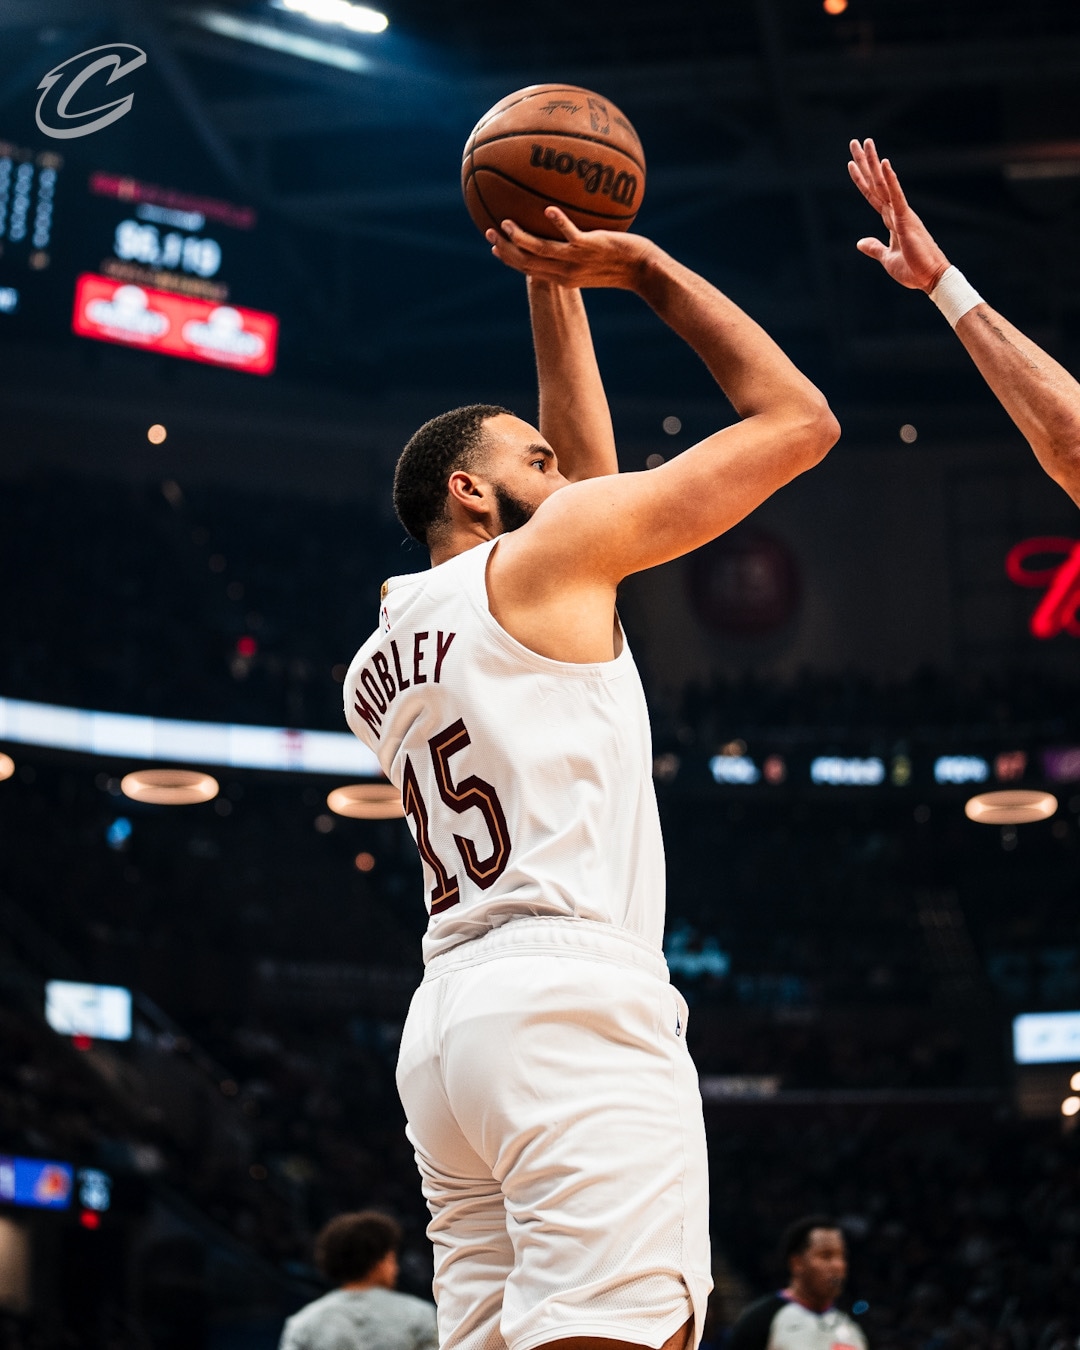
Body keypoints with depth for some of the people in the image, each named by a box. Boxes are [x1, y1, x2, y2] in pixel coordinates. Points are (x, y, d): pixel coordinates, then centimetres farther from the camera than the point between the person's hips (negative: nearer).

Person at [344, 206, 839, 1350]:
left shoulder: (374, 668, 25)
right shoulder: (542, 557, 4)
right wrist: (646, 268, 16)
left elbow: (588, 484, 37)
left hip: (445, 1019, 9)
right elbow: (796, 420, 7)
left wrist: (557, 288, 39)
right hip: (573, 999, -8)